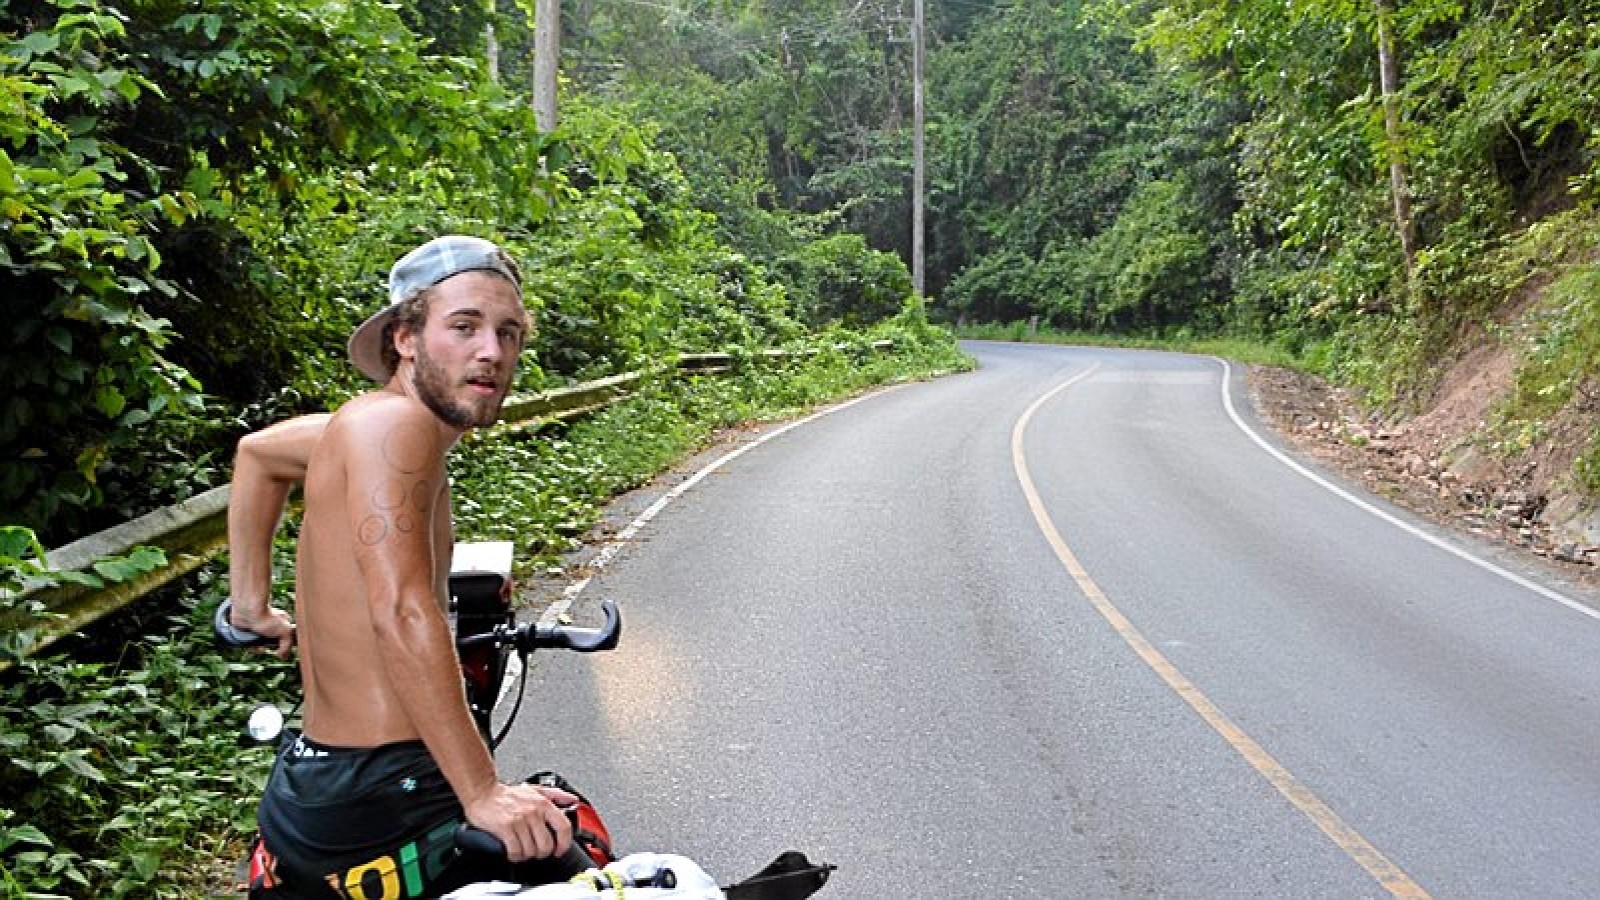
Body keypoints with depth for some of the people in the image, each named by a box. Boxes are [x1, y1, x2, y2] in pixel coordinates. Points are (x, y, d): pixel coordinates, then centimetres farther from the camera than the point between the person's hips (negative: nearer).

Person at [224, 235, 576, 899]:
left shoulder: (366, 420, 12)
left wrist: (253, 605, 33)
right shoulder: (396, 420, -17)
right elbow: (401, 613, -27)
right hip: (386, 799, -10)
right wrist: (483, 794, -27)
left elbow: (257, 452, 31)